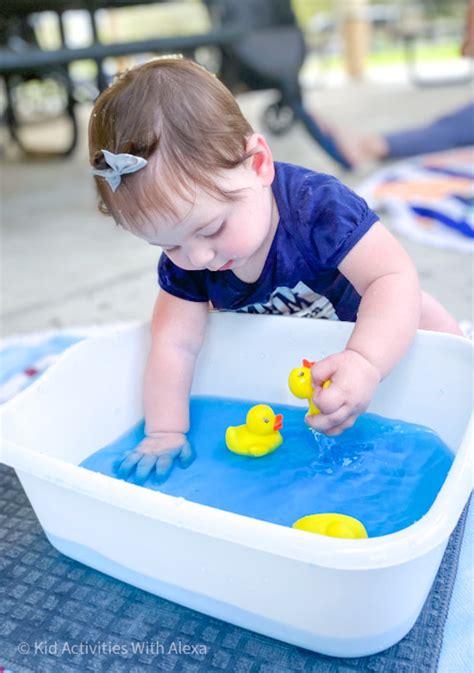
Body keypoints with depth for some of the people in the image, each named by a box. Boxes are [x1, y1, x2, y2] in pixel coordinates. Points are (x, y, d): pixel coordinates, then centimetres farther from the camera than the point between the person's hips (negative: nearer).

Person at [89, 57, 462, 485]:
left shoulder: (317, 205, -40)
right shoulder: (182, 263, -26)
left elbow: (394, 276, -45)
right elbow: (174, 344, -24)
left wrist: (365, 363, -61)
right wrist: (165, 433, -29)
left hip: (362, 333, -3)